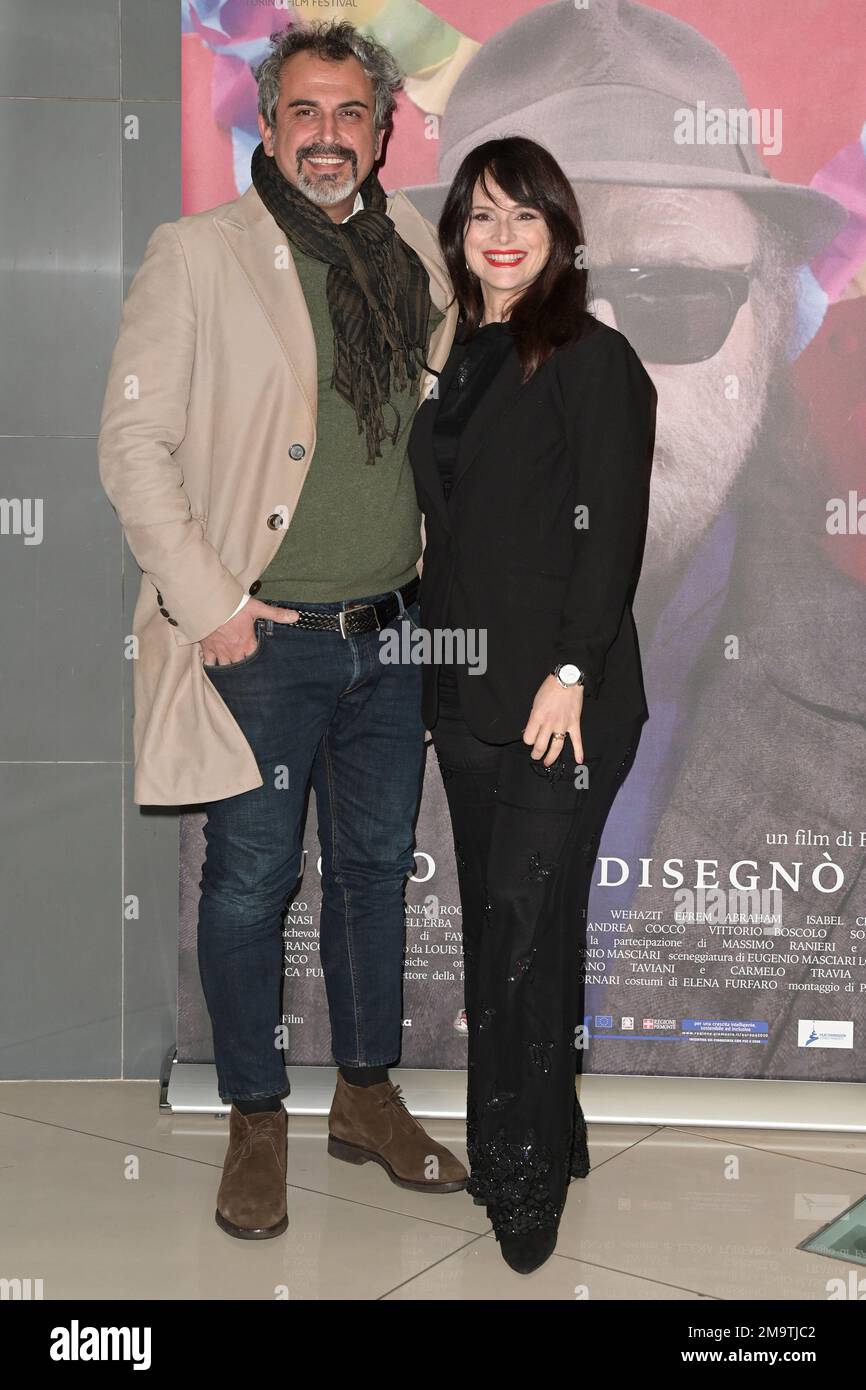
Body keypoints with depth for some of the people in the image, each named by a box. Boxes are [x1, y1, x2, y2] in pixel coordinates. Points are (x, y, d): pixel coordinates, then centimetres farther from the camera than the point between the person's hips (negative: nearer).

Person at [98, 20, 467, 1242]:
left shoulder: (414, 254, 8)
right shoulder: (198, 254, -6)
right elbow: (133, 442, -8)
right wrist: (204, 601, -14)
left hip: (390, 634, 5)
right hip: (263, 640, -4)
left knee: (378, 869, 15)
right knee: (252, 883, 6)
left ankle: (369, 1097, 33)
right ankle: (256, 1123, 24)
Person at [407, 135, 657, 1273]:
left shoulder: (593, 358, -5)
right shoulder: (456, 359, 15)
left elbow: (612, 529, -11)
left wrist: (571, 671, -18)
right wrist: (441, 659, 11)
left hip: (562, 699, -7)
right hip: (466, 690, 7)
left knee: (526, 933, -6)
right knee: (497, 928, 11)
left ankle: (526, 1179, 8)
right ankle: (544, 1144, 25)